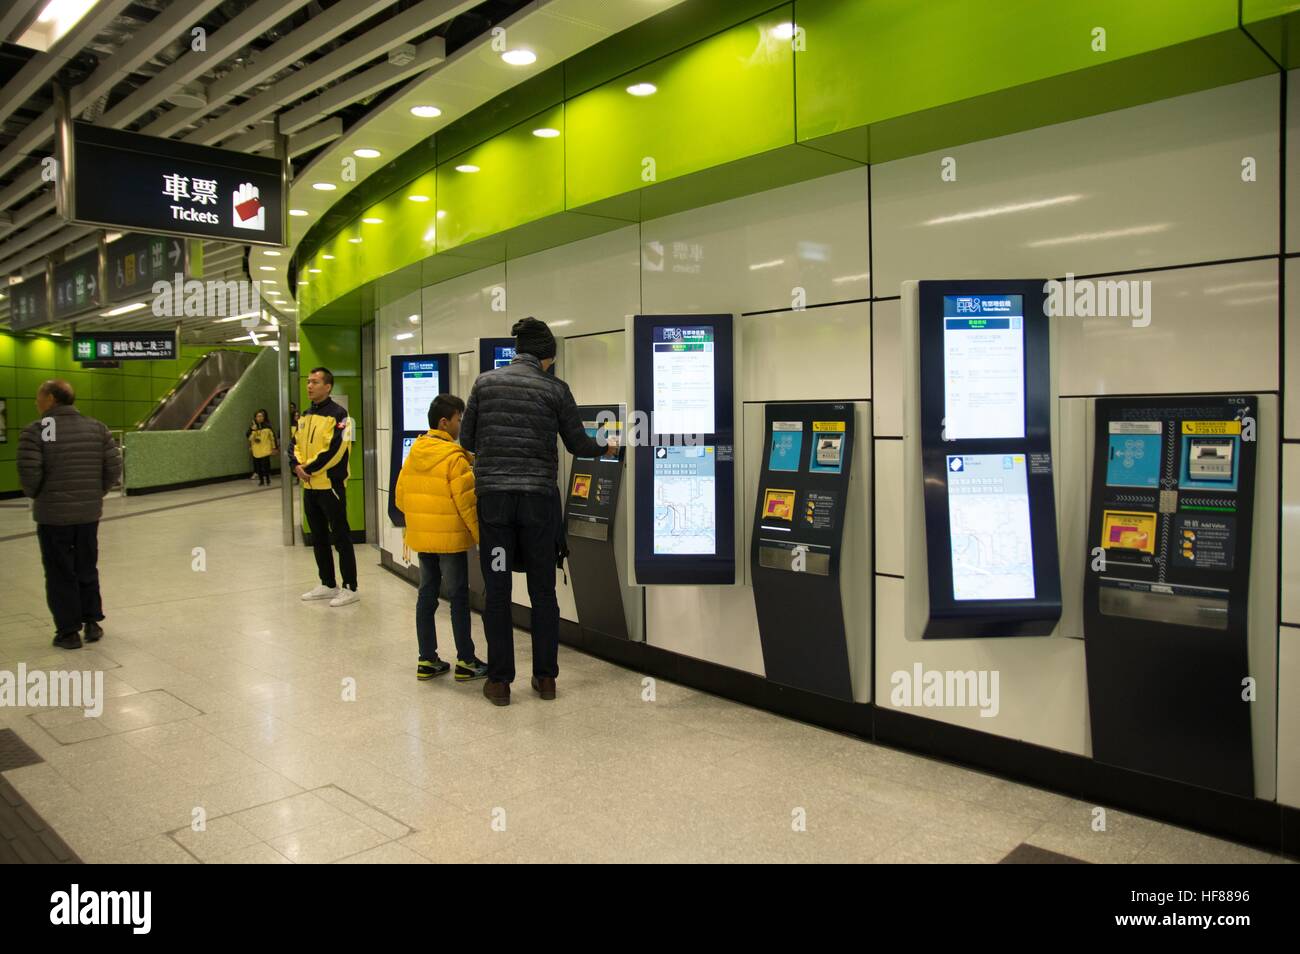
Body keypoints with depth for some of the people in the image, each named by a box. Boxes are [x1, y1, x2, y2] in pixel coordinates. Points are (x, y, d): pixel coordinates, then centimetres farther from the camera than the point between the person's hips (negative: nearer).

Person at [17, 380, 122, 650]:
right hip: (89, 513, 4)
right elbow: (114, 468, 0)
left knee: (60, 574, 7)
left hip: (52, 515, -4)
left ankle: (69, 632, 12)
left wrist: (35, 495, 4)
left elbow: (28, 473, -16)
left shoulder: (36, 431, -12)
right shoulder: (97, 428, 2)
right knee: (87, 569, 18)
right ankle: (92, 623, 23)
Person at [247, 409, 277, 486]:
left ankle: (267, 480, 7)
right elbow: (248, 437, -5)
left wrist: (274, 447, 1)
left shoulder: (267, 426, -3)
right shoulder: (253, 427, 3)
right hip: (256, 450, 3)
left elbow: (273, 437, 1)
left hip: (265, 450, -3)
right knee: (258, 466, 7)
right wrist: (252, 430, -21)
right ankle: (261, 480, 19)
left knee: (265, 465, -5)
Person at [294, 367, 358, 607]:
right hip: (310, 486, 9)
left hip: (331, 485, -8)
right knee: (318, 537, 15)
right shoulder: (305, 415, 14)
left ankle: (350, 588, 5)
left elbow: (335, 450, -20)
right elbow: (296, 444, 14)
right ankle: (328, 585, 27)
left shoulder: (337, 414, -12)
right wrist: (298, 466, -5)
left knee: (340, 537, -2)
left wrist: (309, 468, -15)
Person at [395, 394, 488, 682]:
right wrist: (482, 537, -9)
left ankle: (427, 661, 17)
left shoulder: (414, 453, 6)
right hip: (450, 537, -7)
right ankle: (465, 662, 9)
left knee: (426, 595, 12)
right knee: (459, 597, 2)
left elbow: (401, 495, 11)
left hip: (421, 537, 7)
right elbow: (467, 503, -17)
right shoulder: (454, 457, -16)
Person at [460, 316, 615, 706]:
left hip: (493, 495, 1)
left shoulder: (485, 382, 4)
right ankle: (545, 677, 18)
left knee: (496, 590, 7)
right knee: (543, 590, 11)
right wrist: (605, 449, 26)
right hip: (538, 497, -1)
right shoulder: (555, 389, 0)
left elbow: (467, 441, 8)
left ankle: (499, 681, 11)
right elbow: (578, 444, 5)